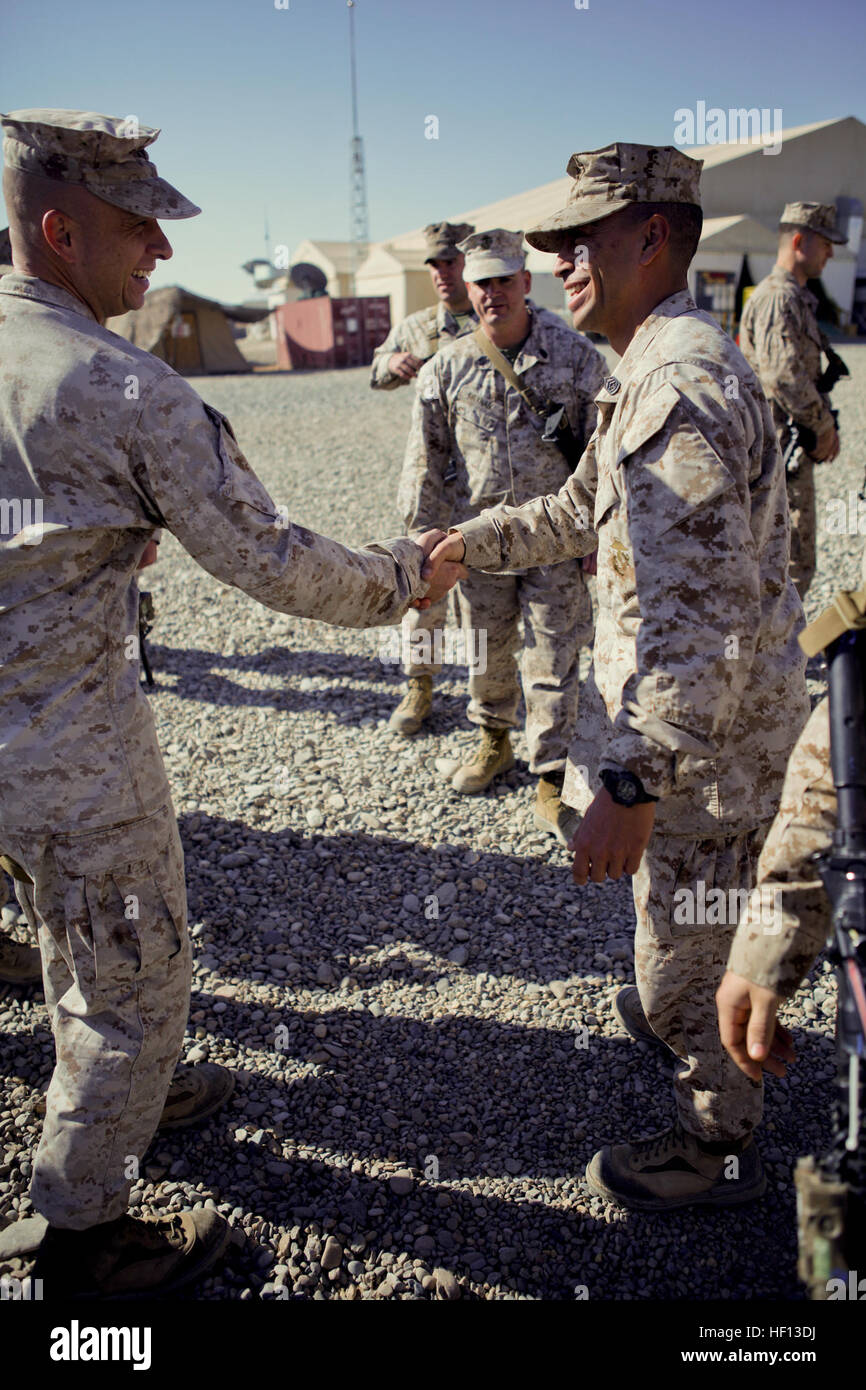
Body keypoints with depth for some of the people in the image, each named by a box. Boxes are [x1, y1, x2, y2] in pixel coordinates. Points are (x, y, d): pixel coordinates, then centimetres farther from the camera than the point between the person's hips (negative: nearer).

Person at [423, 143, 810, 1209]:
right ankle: (677, 1018, 54)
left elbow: (702, 618, -33)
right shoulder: (650, 371, 10)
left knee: (684, 955, 8)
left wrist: (633, 784, -34)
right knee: (684, 924, 29)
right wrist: (467, 544, 23)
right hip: (693, 716, 10)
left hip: (705, 736, -10)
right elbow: (581, 511, 25)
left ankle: (719, 1149, 29)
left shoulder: (683, 383, -26)